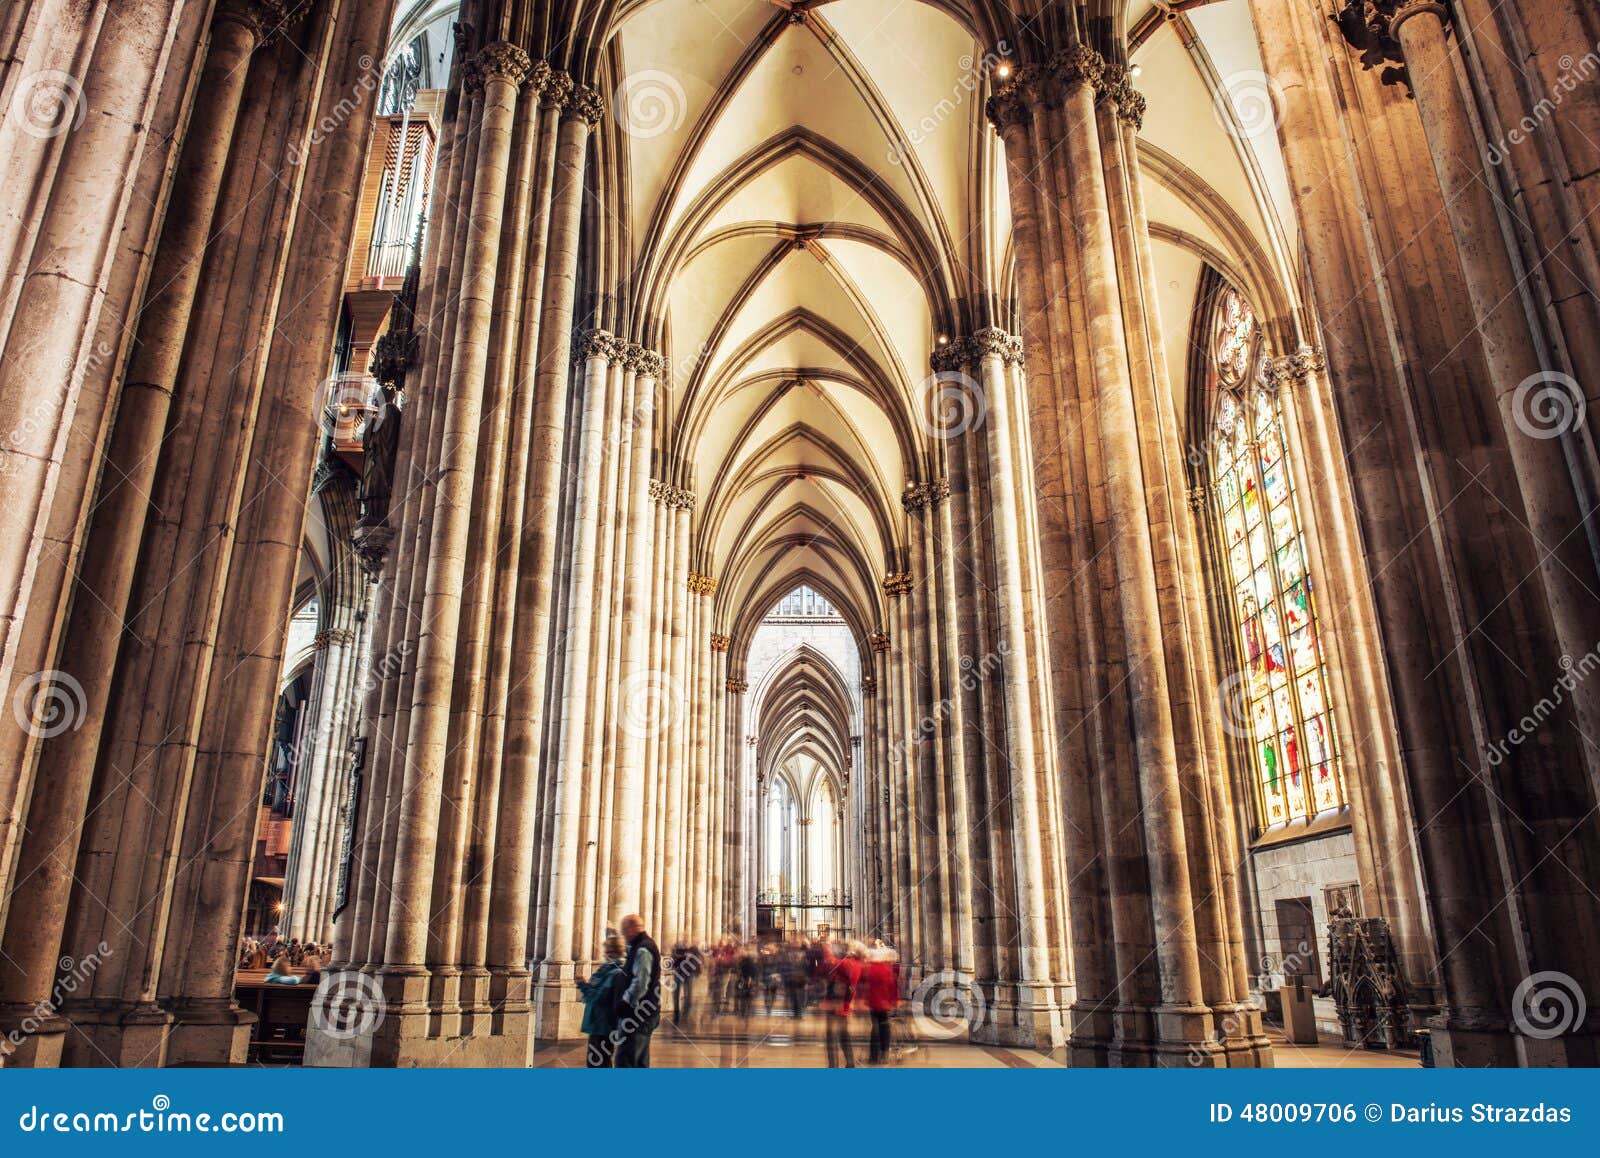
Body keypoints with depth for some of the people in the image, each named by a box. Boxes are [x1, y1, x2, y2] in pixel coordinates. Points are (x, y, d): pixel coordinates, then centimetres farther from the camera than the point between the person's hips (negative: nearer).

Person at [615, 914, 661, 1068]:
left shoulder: (642, 950, -16)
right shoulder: (648, 945, 16)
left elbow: (640, 984, -23)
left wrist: (624, 1003, -17)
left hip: (637, 1014, -10)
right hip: (646, 1013, 10)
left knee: (624, 1061, -9)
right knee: (640, 1061, 16)